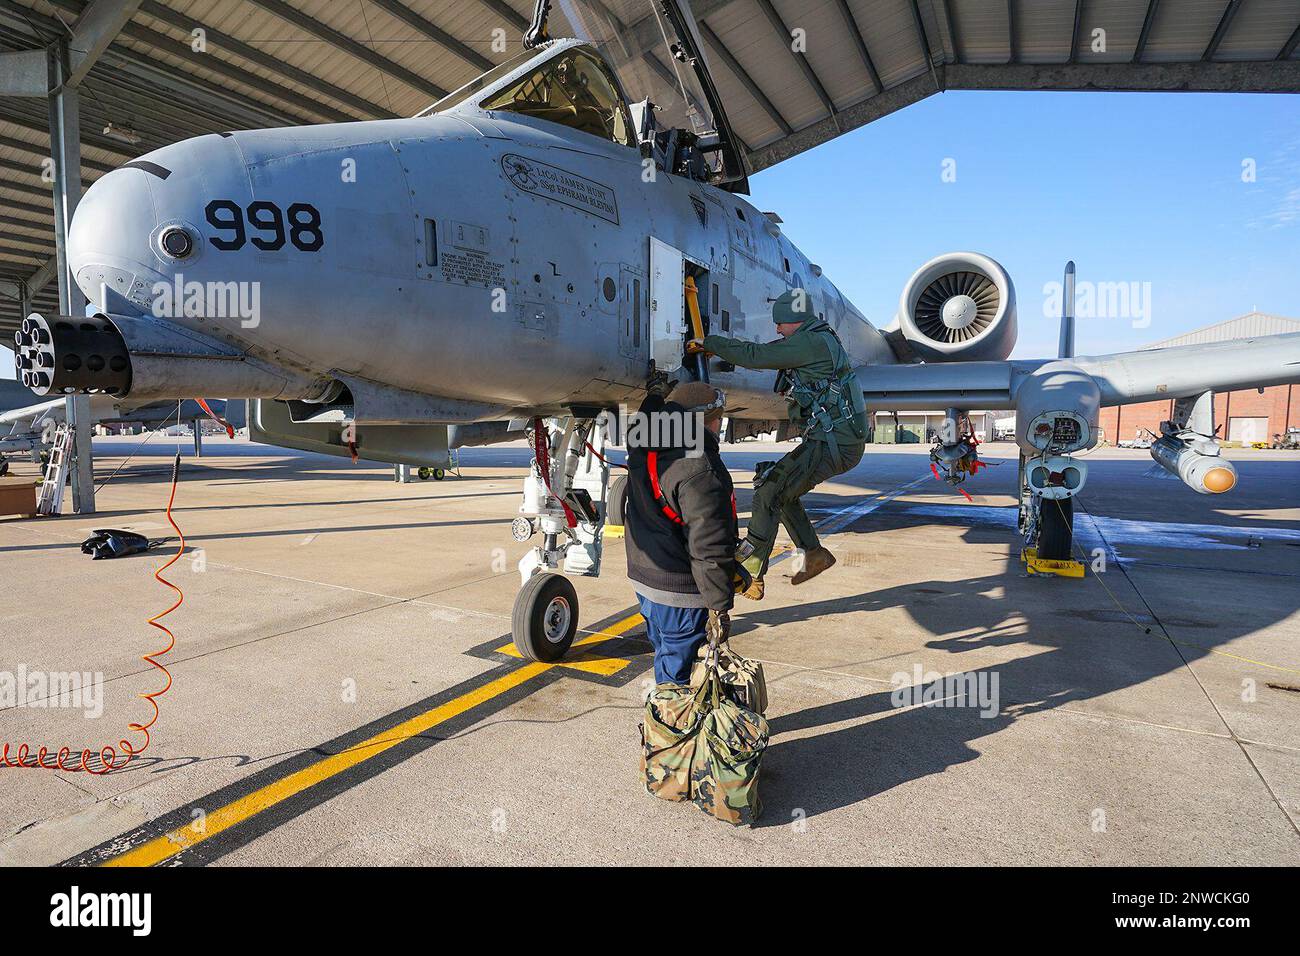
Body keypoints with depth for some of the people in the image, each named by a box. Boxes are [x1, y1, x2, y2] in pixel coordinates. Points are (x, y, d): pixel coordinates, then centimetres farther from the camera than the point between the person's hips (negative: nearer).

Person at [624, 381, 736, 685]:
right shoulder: (700, 471, -24)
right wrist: (719, 606, -16)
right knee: (678, 667, 6)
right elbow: (709, 548, -23)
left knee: (666, 656, 24)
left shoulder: (643, 451, 0)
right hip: (680, 594, -8)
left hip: (643, 579, 9)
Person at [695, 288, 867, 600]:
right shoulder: (823, 341, 18)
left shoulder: (810, 343, -14)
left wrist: (707, 342, -10)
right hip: (840, 442, 11)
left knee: (768, 493, -15)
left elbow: (755, 356, -19)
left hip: (834, 444, -11)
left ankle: (749, 577, -14)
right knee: (781, 489, 19)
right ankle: (814, 553, 23)